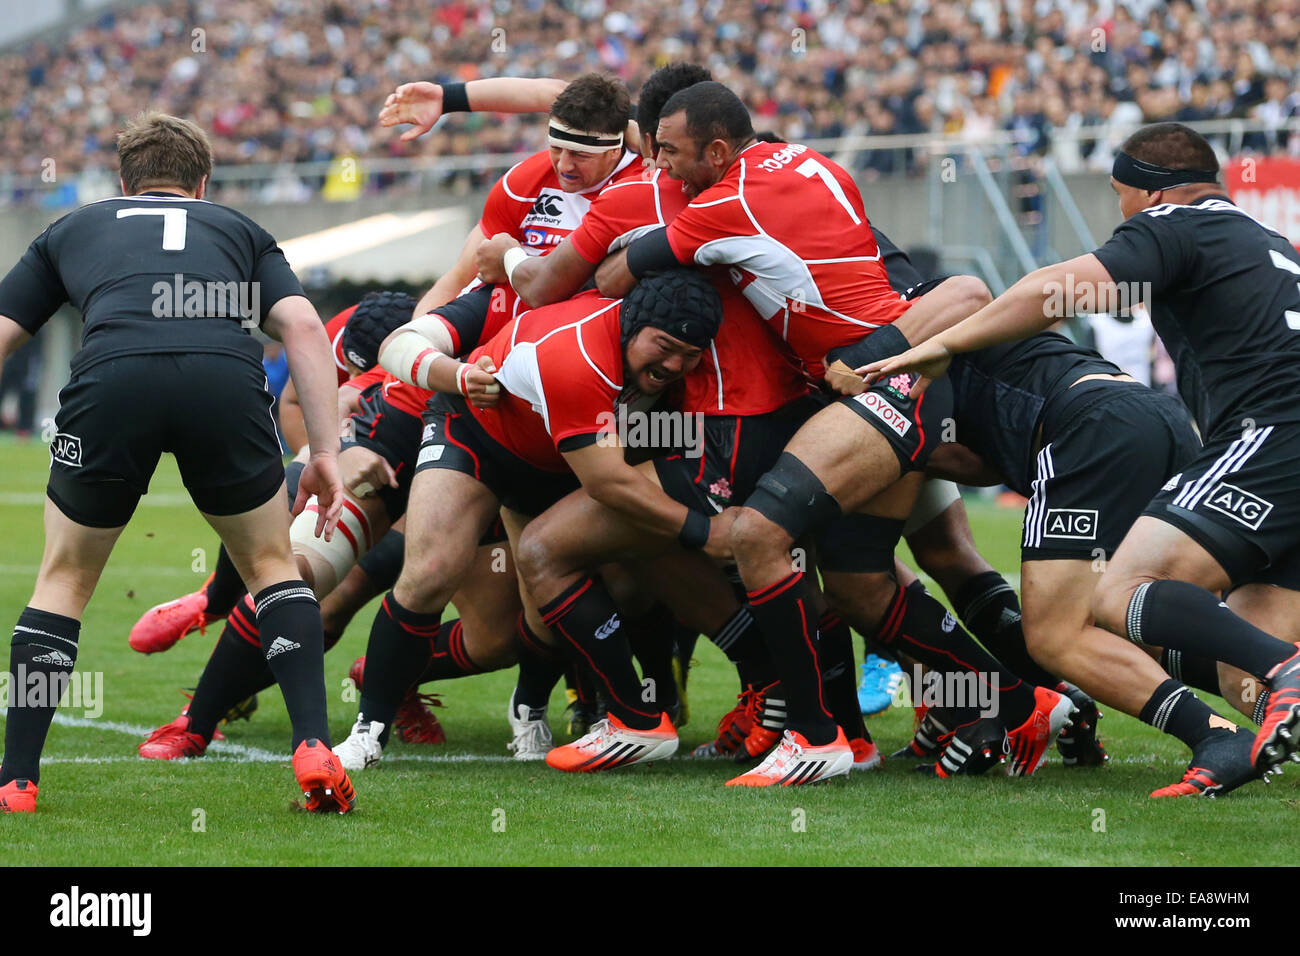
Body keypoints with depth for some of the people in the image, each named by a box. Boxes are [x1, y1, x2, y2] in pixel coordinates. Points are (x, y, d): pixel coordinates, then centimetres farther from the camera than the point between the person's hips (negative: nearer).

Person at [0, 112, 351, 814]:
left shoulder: (73, 228, 35)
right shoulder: (238, 229, 34)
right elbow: (302, 325, 17)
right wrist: (325, 455, 14)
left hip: (110, 378, 0)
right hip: (225, 377, 0)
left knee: (65, 578, 22)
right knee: (271, 565, 24)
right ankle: (314, 748, 7)